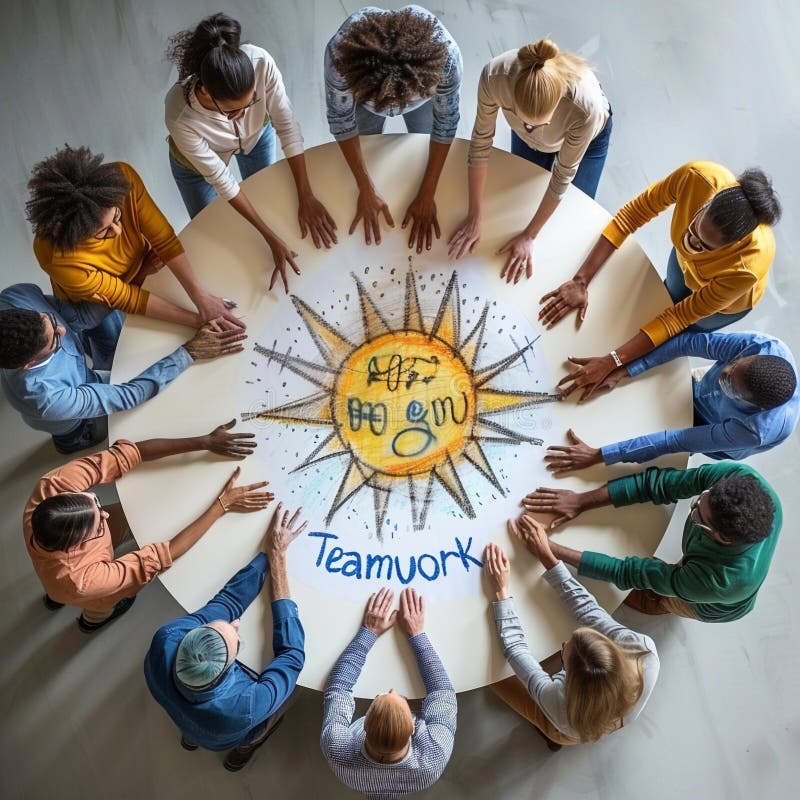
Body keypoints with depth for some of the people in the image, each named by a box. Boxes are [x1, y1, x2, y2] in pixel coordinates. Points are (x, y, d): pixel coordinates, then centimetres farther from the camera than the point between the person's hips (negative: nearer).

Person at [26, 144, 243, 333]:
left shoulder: (122, 177, -37)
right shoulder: (60, 260, -43)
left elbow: (164, 238, -27)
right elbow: (123, 298, -32)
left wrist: (200, 295, -35)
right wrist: (197, 320, -34)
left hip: (144, 266, 3)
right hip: (93, 304, -3)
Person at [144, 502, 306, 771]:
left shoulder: (165, 641, -40)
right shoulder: (244, 709, -47)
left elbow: (227, 601, -24)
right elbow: (292, 654, -32)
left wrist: (268, 552, -19)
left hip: (186, 720, 3)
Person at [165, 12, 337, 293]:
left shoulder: (260, 62, -41)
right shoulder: (181, 117, -45)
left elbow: (287, 126, -28)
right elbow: (221, 180, -33)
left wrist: (306, 198, -27)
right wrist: (272, 238, -31)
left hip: (256, 135, 3)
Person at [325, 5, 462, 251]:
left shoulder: (445, 54, -45)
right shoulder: (340, 52, -45)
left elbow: (445, 123, -29)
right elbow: (341, 121, -28)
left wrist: (427, 195, -27)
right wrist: (366, 190, -26)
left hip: (423, 87, 0)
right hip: (364, 87, 0)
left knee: (427, 157, 16)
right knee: (365, 155, 16)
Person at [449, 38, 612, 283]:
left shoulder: (586, 105, -45)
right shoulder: (494, 76, -41)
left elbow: (563, 176, -29)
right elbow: (481, 142, -25)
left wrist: (529, 236, -22)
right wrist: (474, 216, -19)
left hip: (588, 136, -2)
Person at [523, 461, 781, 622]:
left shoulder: (721, 581, -49)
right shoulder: (741, 476, -42)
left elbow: (627, 573, -39)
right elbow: (660, 482, -35)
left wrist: (550, 549, -38)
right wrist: (582, 500, -40)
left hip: (712, 606, -4)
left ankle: (662, 605, 47)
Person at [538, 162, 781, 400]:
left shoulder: (747, 270, -47)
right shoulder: (696, 177, -43)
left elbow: (680, 318, -35)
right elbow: (632, 214, -29)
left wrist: (610, 363, -39)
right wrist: (581, 281, -33)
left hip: (726, 299, -2)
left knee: (671, 341, 19)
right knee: (670, 295, 30)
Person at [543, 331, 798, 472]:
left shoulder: (758, 431, -45)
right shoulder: (762, 345, -38)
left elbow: (676, 442, -41)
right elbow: (691, 342, -32)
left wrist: (598, 456, -40)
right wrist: (623, 369, -41)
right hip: (700, 389, 4)